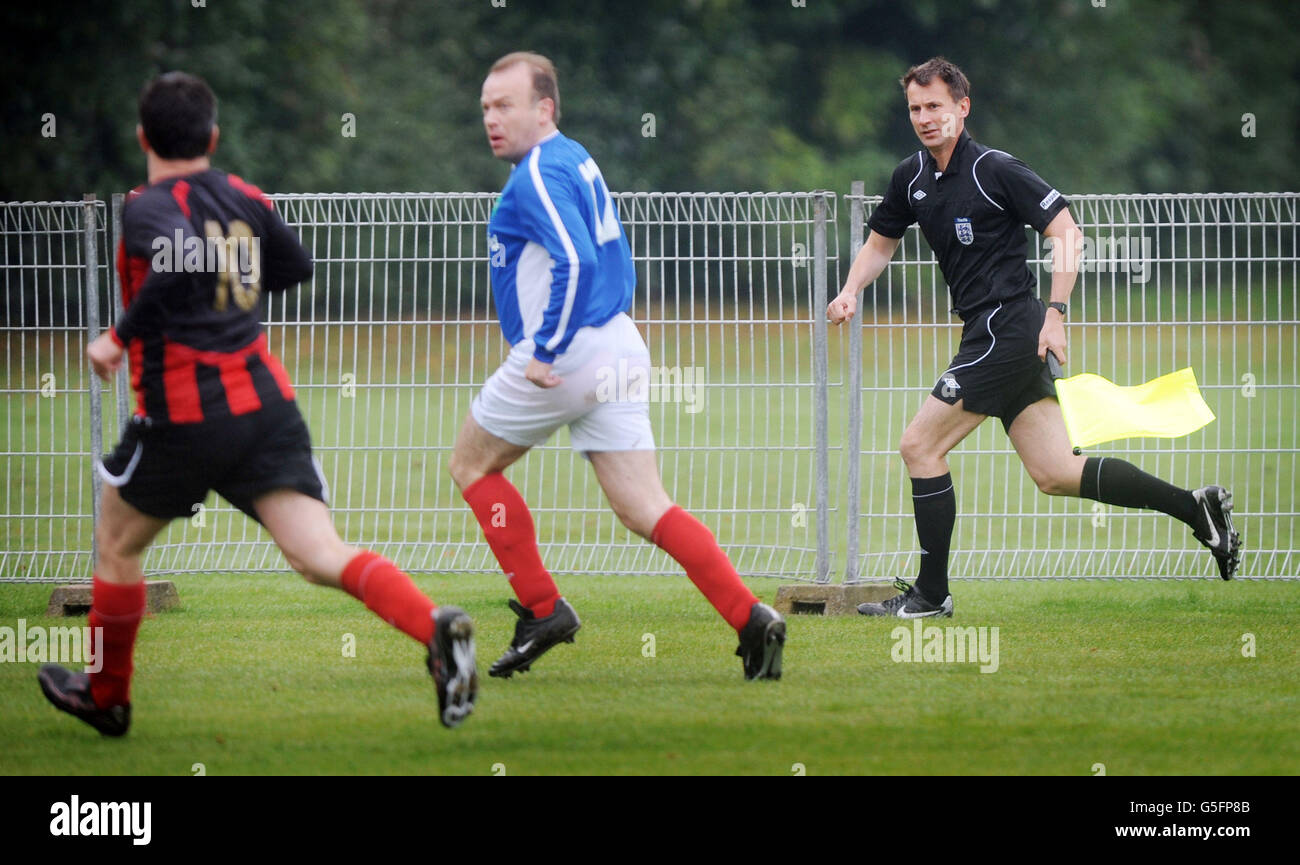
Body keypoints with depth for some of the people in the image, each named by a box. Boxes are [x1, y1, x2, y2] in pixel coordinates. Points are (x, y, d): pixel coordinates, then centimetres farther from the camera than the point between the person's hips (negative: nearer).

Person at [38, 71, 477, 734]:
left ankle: (106, 697, 35)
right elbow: (294, 267, 25)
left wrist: (119, 337, -21)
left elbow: (182, 260, -32)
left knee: (117, 546, 21)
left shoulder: (149, 208, -10)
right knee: (319, 555, -8)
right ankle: (434, 626, -34)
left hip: (182, 418, -4)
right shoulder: (243, 198, 9)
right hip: (266, 403, 5)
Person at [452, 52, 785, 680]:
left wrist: (545, 351, -23)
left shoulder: (539, 175, -13)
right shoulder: (575, 161, 18)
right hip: (616, 353, 9)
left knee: (471, 465, 12)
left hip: (562, 357, -9)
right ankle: (751, 620, -11)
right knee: (644, 510, 2)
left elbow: (576, 263, -27)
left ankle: (542, 610, 7)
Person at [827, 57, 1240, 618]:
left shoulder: (994, 170, -11)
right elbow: (880, 242, 25)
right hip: (989, 334, 8)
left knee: (920, 446, -8)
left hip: (1006, 328, -8)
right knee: (1055, 474, 5)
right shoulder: (911, 177, 11)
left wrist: (1055, 313, -16)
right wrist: (852, 291, 6)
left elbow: (1065, 229, -11)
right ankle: (1196, 508, 9)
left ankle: (931, 593, -1)